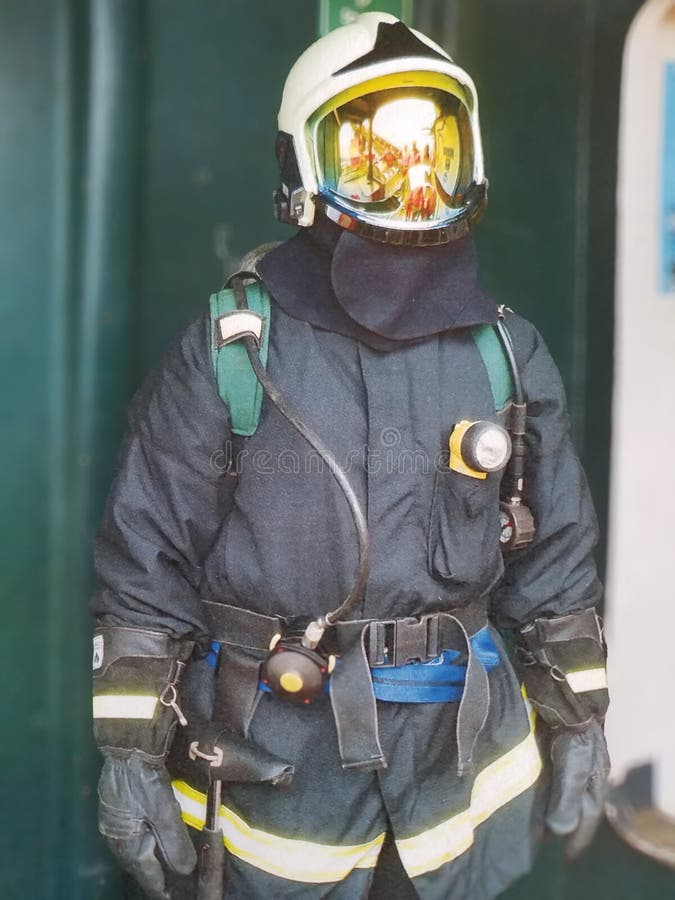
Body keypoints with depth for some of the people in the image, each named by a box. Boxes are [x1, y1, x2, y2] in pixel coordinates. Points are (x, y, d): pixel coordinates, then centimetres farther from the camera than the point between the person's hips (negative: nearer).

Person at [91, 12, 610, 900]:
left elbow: (554, 554, 8)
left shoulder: (508, 353, 1)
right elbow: (146, 560, -6)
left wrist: (576, 721, 9)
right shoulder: (229, 350, -8)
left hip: (460, 732, 3)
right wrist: (131, 749, -6)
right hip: (279, 745, -2)